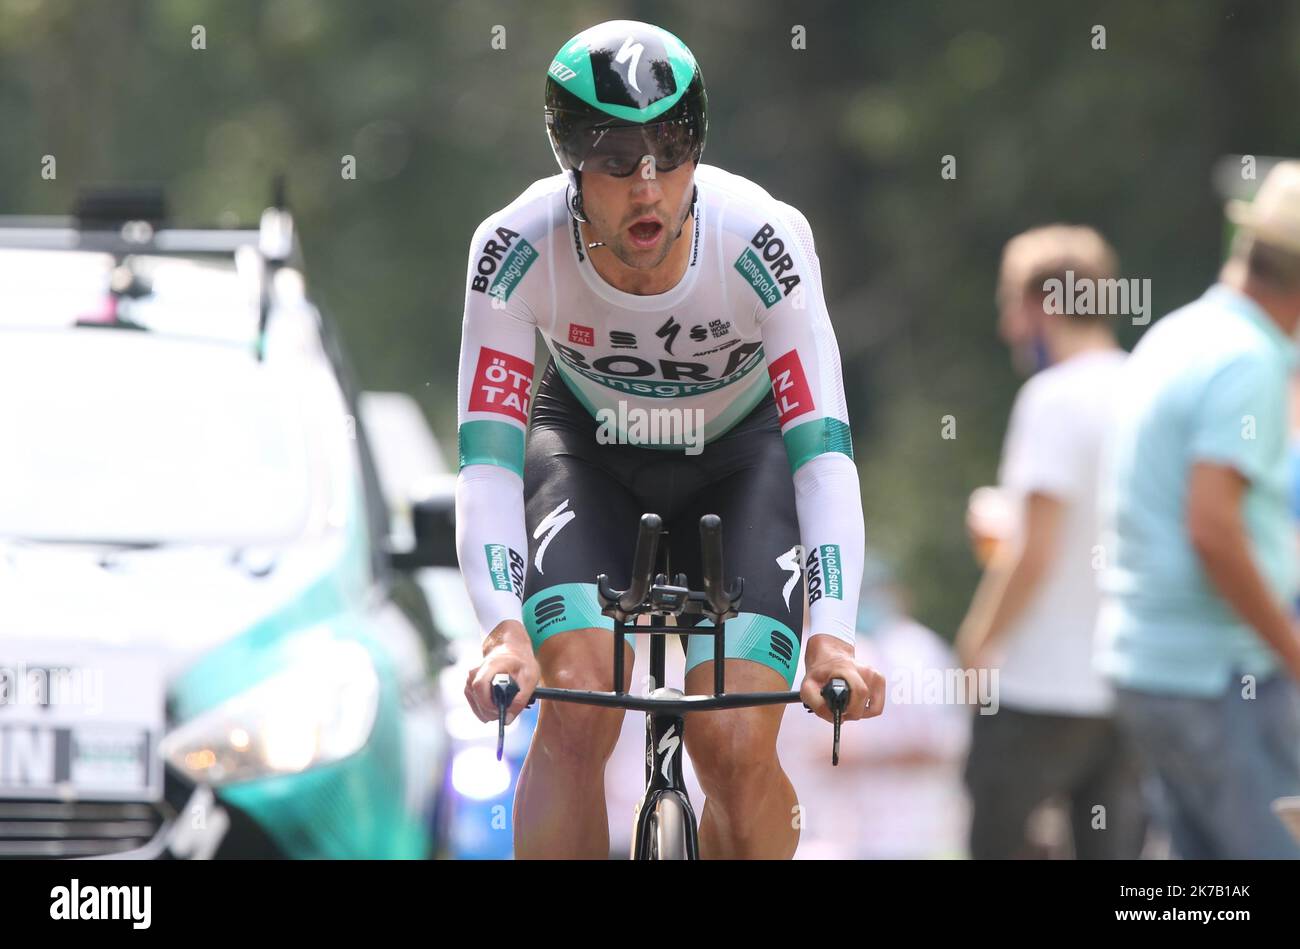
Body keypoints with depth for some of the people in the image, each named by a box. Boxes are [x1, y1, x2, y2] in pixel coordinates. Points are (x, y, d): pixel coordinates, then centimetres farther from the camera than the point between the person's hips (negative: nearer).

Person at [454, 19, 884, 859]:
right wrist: (503, 629, -47)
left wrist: (832, 635, -49)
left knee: (736, 747, -18)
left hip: (739, 455, 0)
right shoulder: (518, 249, -30)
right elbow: (487, 455, -31)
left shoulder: (764, 240, -32)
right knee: (576, 715, -24)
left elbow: (823, 448, -36)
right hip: (588, 450, 1)